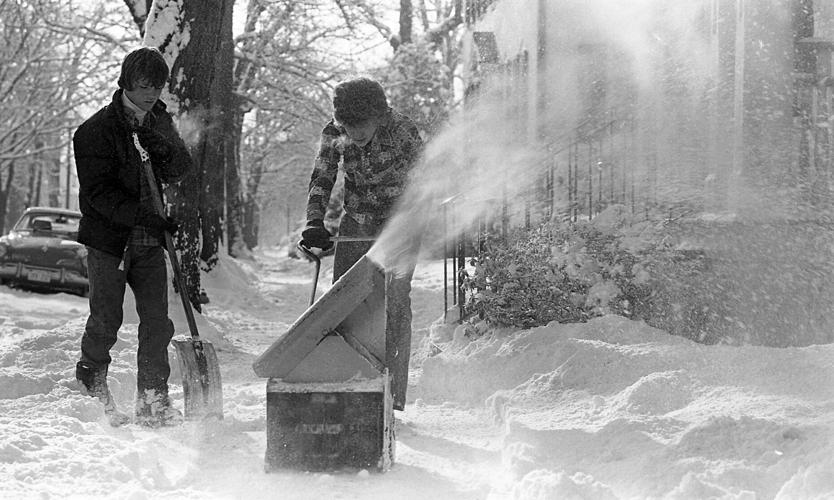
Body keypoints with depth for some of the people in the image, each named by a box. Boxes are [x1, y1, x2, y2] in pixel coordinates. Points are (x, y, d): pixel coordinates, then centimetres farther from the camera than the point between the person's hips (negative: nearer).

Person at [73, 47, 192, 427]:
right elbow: (99, 192, -16)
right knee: (105, 320, 2)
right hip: (108, 238, -5)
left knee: (157, 321, -1)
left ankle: (153, 399, 4)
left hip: (150, 240, 5)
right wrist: (144, 218, -23)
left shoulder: (160, 122, 9)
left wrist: (159, 146, -18)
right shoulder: (96, 129, -10)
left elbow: (180, 171, 3)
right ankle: (91, 388, 24)